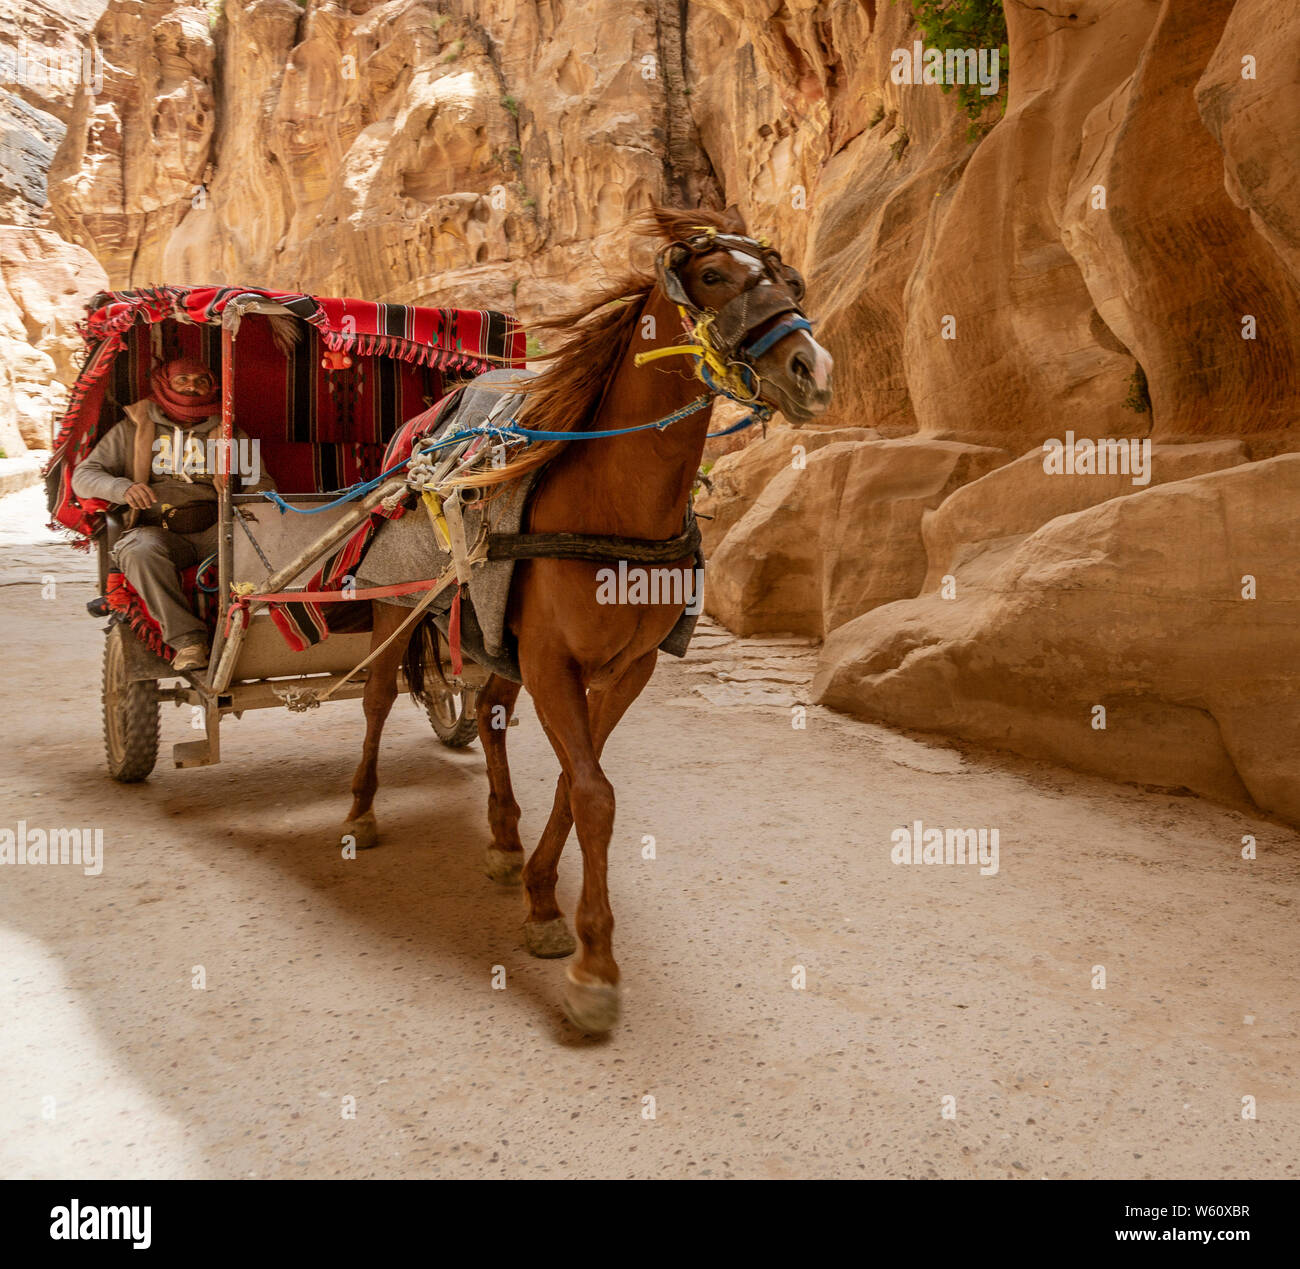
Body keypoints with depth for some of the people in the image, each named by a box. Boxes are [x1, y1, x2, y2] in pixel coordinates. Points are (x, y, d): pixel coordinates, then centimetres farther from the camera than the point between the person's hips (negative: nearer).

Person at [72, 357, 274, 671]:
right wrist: (123, 488, -14)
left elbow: (259, 481, 15)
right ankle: (187, 640, -40)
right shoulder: (132, 428, 15)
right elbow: (83, 476, 10)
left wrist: (257, 496, -13)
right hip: (156, 530, -1)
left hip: (213, 531, 1)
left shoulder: (229, 432, 21)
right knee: (141, 550, -38)